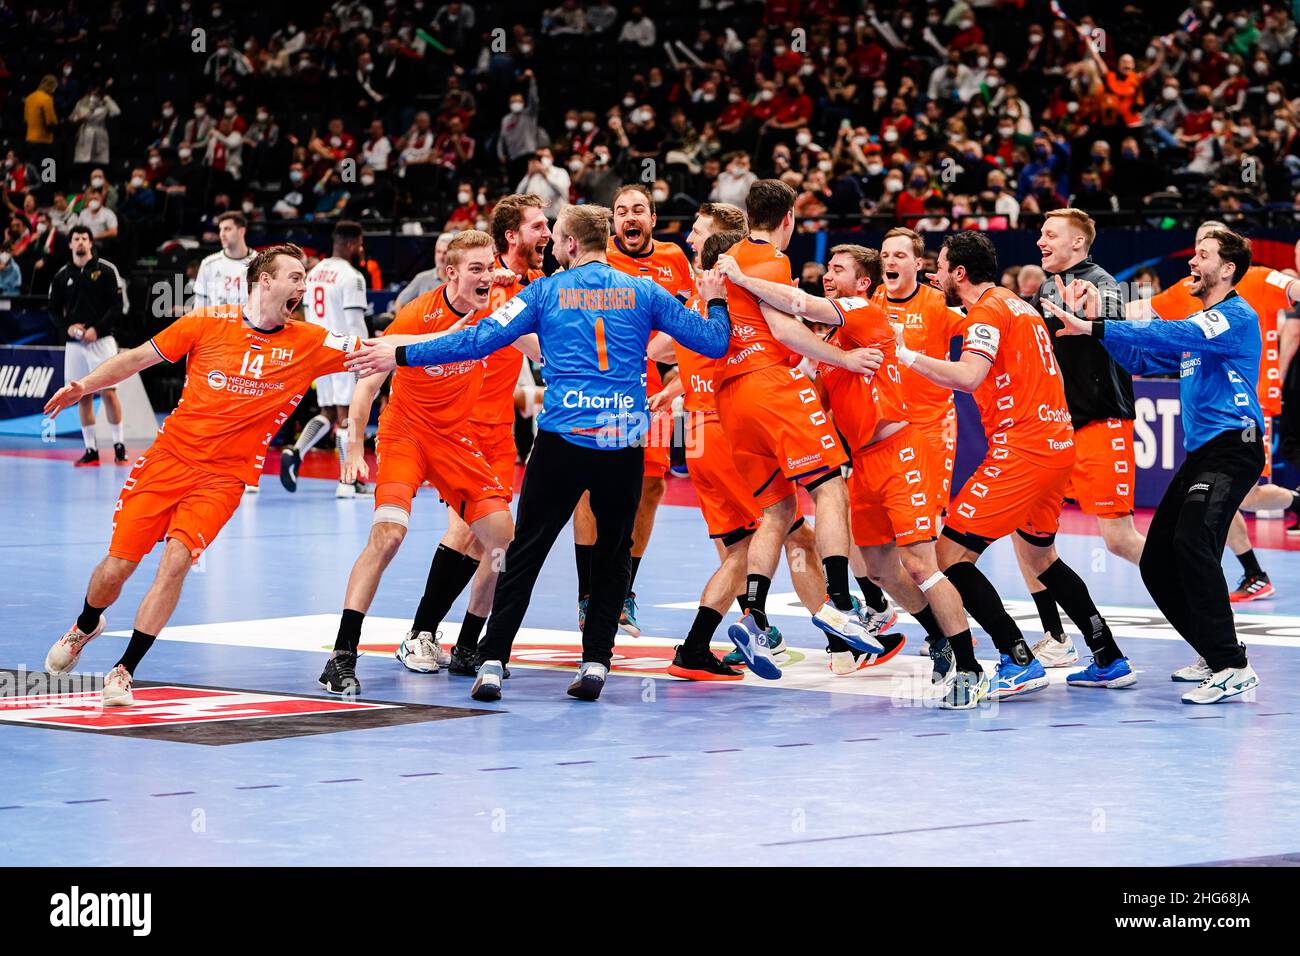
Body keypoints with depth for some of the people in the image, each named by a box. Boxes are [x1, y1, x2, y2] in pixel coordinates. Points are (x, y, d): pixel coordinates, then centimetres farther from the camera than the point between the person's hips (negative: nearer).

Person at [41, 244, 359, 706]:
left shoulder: (310, 342, 0)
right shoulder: (207, 322, -2)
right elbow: (140, 357, 5)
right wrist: (84, 385, -4)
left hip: (224, 477, 0)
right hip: (168, 457, 0)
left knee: (176, 561, -21)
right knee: (118, 564, 1)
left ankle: (124, 671, -7)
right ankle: (85, 628, 36)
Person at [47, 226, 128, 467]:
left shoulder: (106, 270, -2)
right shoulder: (62, 276, 9)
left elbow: (118, 306, -5)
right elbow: (54, 310, 12)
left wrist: (97, 329, -15)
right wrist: (67, 327, -7)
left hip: (101, 340, -4)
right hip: (74, 344, 4)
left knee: (108, 392, -7)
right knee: (83, 396, 3)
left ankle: (119, 446, 0)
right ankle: (91, 450, 7)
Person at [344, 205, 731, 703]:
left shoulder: (546, 291, 4)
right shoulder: (642, 292, 8)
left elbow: (479, 340, -2)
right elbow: (713, 343, 9)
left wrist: (400, 354, 5)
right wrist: (715, 302, 30)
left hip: (563, 438, -2)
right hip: (624, 441, 2)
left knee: (525, 553, 5)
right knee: (613, 554, 15)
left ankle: (493, 662, -1)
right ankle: (595, 662, 5)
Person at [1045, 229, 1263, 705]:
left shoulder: (1237, 317, -9)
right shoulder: (1196, 325, 22)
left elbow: (1170, 335, -22)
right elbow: (1142, 359, 21)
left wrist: (1093, 327, -27)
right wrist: (1096, 321, 6)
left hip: (1233, 448, -10)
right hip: (1200, 452, 10)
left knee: (1192, 544, -27)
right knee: (1156, 563, 8)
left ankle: (1233, 668, -26)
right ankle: (1214, 654, 21)